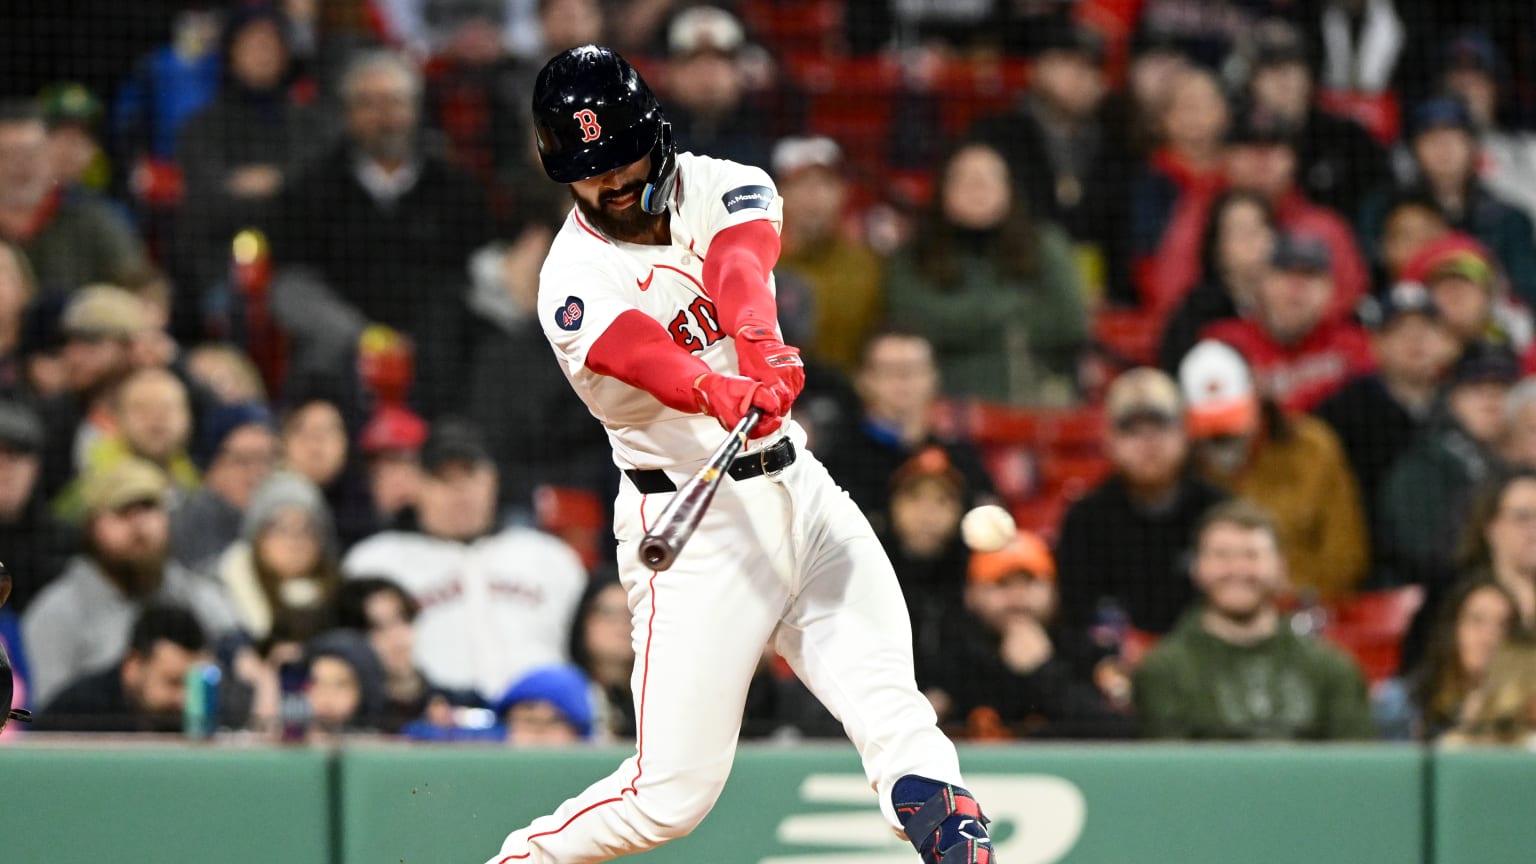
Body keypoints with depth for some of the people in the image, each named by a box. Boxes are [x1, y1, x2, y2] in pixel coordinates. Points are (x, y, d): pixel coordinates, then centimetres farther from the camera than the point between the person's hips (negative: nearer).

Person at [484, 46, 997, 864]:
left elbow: (740, 267, -20)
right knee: (672, 791, -6)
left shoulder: (717, 188, 3)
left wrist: (758, 342, -43)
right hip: (693, 522, -5)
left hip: (798, 490, 5)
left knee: (888, 703, -16)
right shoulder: (573, 280, -11)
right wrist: (715, 392, -54)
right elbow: (637, 351, -32)